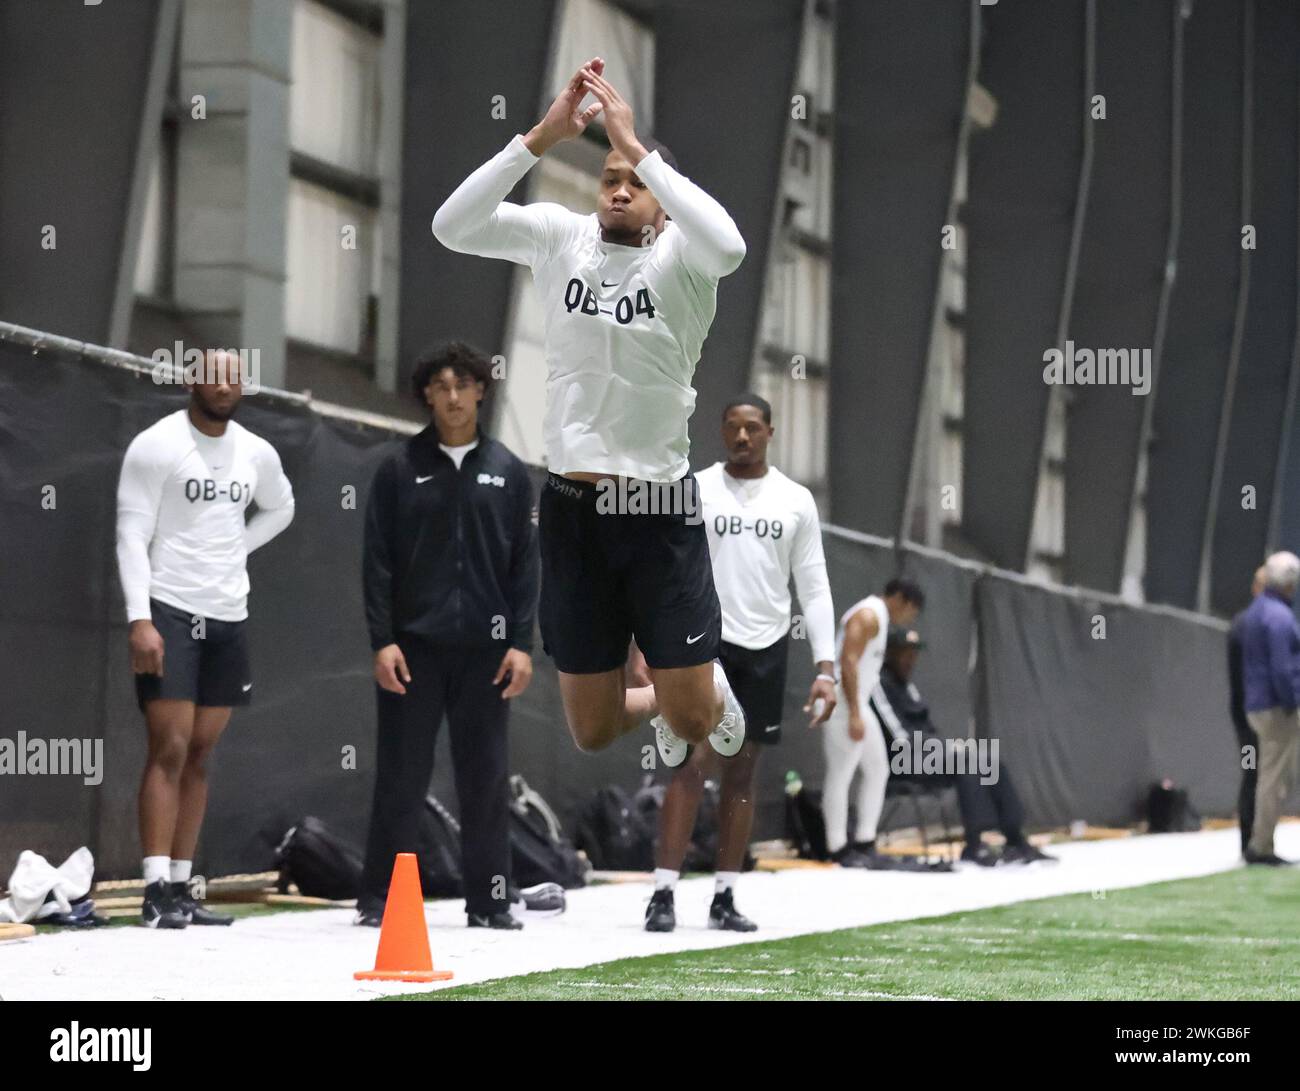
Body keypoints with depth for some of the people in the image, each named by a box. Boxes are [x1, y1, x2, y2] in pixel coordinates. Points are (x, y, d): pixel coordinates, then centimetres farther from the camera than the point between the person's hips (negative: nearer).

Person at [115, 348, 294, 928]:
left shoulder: (256, 453, 9)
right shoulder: (157, 445, -9)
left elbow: (280, 509, 29)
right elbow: (132, 536, -13)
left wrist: (238, 549, 11)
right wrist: (139, 619, -21)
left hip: (229, 618, 6)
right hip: (169, 612, -6)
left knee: (199, 756, 8)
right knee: (169, 750, -12)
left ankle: (181, 887, 12)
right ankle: (157, 890, -13)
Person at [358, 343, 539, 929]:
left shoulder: (508, 472, 9)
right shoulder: (400, 469, 4)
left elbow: (524, 563, 7)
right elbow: (378, 561, 1)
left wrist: (522, 643, 0)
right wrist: (381, 640, -7)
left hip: (485, 647, 1)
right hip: (413, 645, -1)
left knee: (485, 776, 4)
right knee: (401, 775, 1)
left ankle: (489, 898, 11)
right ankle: (379, 897, 7)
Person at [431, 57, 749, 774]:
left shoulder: (680, 255, -6)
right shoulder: (560, 237, 2)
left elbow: (728, 246, -31)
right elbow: (451, 227, -13)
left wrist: (636, 144, -28)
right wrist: (544, 136, -22)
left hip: (661, 507, -2)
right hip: (571, 505, 3)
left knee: (692, 721, -1)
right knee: (592, 734, 10)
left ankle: (711, 687, 37)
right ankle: (663, 701, 45)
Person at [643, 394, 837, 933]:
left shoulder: (796, 500, 7)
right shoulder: (693, 492, 0)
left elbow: (814, 589, 7)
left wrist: (826, 669, -1)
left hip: (766, 647, 3)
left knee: (742, 772, 7)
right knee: (693, 764, -12)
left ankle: (724, 897, 11)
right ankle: (663, 893, -12)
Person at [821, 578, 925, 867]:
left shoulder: (878, 617, 20)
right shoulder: (868, 616, -12)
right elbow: (848, 662, -21)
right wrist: (854, 715, -25)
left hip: (859, 705, 11)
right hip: (845, 706, -11)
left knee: (877, 769, 13)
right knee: (840, 775, -7)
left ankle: (865, 842, 16)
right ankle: (838, 848, -6)